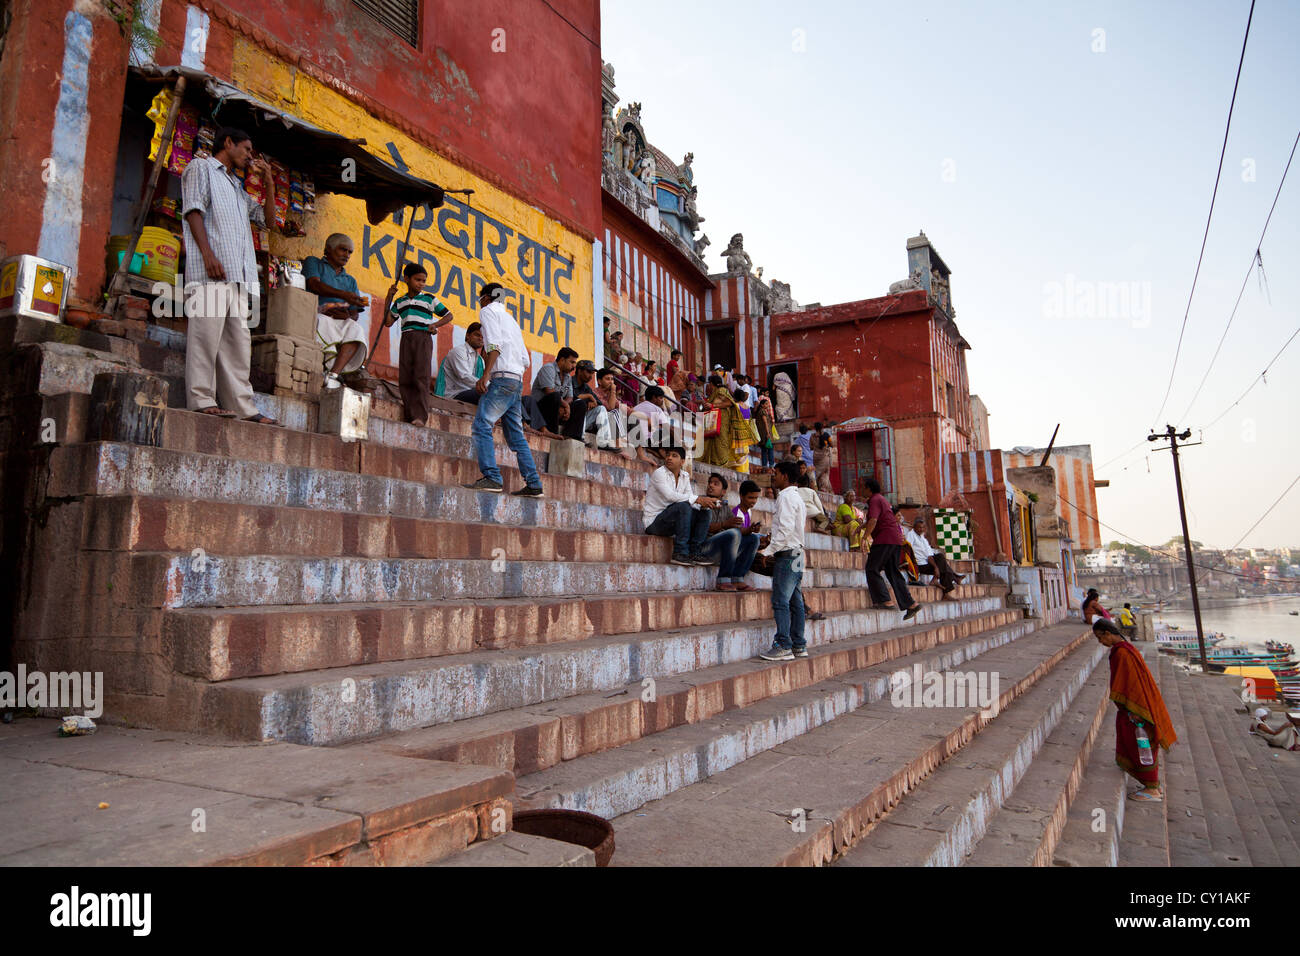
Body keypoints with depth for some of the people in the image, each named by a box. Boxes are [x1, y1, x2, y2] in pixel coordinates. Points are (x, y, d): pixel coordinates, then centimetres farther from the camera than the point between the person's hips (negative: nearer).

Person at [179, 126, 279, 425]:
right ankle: (202, 399, -13)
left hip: (239, 274, 8)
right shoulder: (201, 168, 11)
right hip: (212, 268, -7)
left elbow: (267, 218, 31)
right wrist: (208, 254, -17)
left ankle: (242, 405, -1)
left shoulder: (236, 187, 33)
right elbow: (193, 210, -3)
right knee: (207, 331, -12)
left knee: (238, 339, 1)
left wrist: (268, 182, 21)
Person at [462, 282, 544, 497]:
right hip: (518, 381, 9)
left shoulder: (488, 311, 6)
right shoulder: (510, 318, 29)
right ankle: (533, 484, 5)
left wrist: (486, 374, -20)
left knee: (481, 426, -14)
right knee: (516, 435, 8)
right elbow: (525, 359, 22)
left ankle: (491, 477, -25)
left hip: (502, 377, -9)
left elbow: (495, 344, -12)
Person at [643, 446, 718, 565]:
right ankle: (680, 553, -30)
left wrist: (704, 503, -20)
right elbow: (670, 495, -27)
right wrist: (697, 499, -28)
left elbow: (690, 498, 3)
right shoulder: (659, 473, -12)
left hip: (671, 522, 7)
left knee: (704, 511, -3)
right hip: (653, 522, -7)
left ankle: (695, 553, -7)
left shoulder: (685, 476, 10)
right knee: (683, 506, -30)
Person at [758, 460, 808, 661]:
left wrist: (768, 551, -15)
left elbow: (786, 529, -19)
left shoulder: (786, 497, -10)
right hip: (797, 553, 10)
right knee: (795, 601, 10)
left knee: (780, 601, -10)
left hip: (787, 554, -10)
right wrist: (774, 538, 12)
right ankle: (799, 645, 13)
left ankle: (783, 646, -11)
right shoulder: (796, 497, 22)